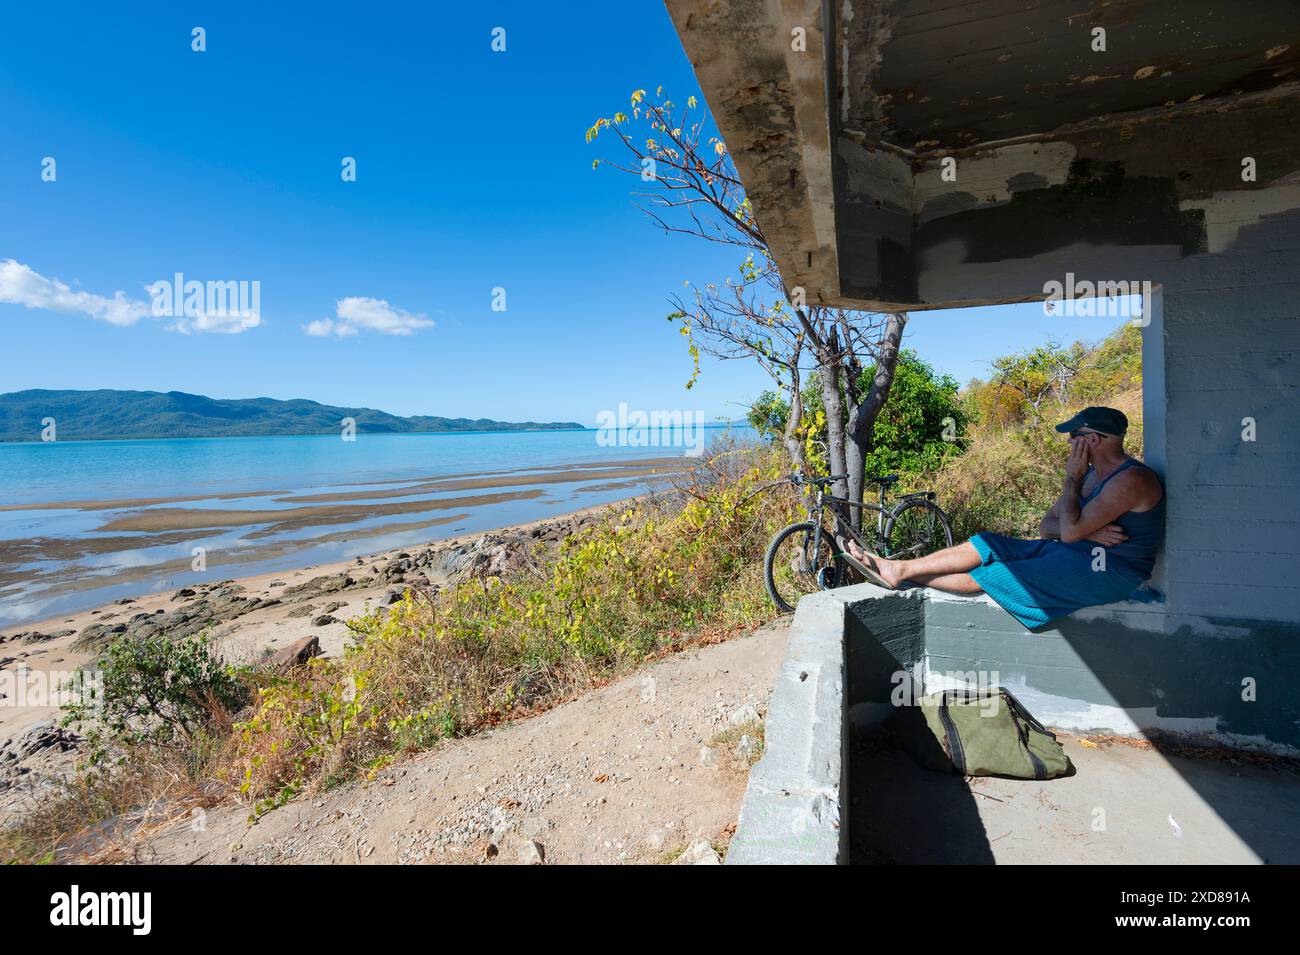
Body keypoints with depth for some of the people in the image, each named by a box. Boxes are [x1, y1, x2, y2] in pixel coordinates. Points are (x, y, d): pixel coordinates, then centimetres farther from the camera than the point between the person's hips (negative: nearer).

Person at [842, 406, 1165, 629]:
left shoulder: (1132, 480, -20)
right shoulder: (1093, 474, 13)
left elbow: (1070, 530, -25)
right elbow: (1047, 526, 8)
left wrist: (1072, 478, -13)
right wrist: (1087, 530, -14)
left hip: (1107, 570, -9)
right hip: (1078, 551, 9)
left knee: (993, 575, -16)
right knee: (985, 544, -4)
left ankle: (902, 575, -7)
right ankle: (897, 568, -9)